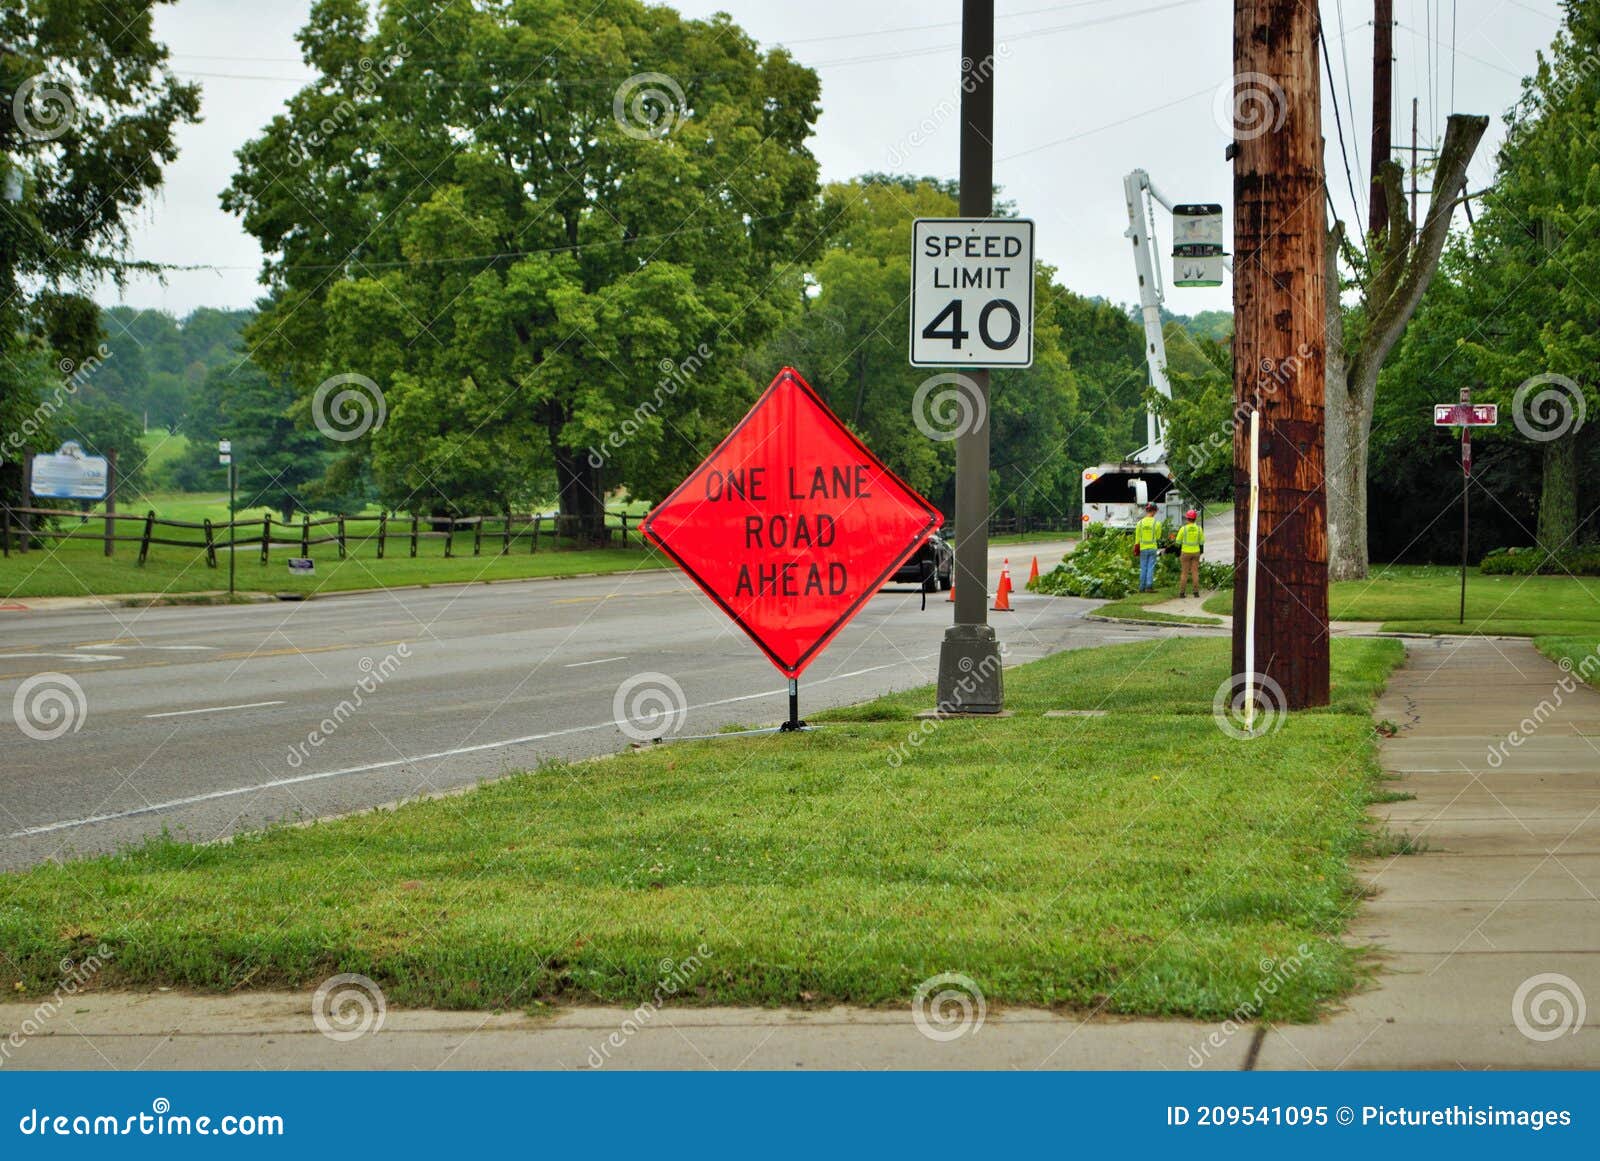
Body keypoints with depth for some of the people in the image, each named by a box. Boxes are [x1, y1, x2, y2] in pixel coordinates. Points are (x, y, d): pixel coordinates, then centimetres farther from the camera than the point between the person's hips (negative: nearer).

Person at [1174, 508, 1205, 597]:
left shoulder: (1183, 529, -11)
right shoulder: (1199, 529, -4)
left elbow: (1178, 541, -4)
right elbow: (1202, 542, 4)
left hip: (1185, 552, -2)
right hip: (1196, 552, 2)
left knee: (1184, 573, 4)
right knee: (1195, 572, 6)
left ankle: (1182, 592, 1)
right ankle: (1196, 592, 2)